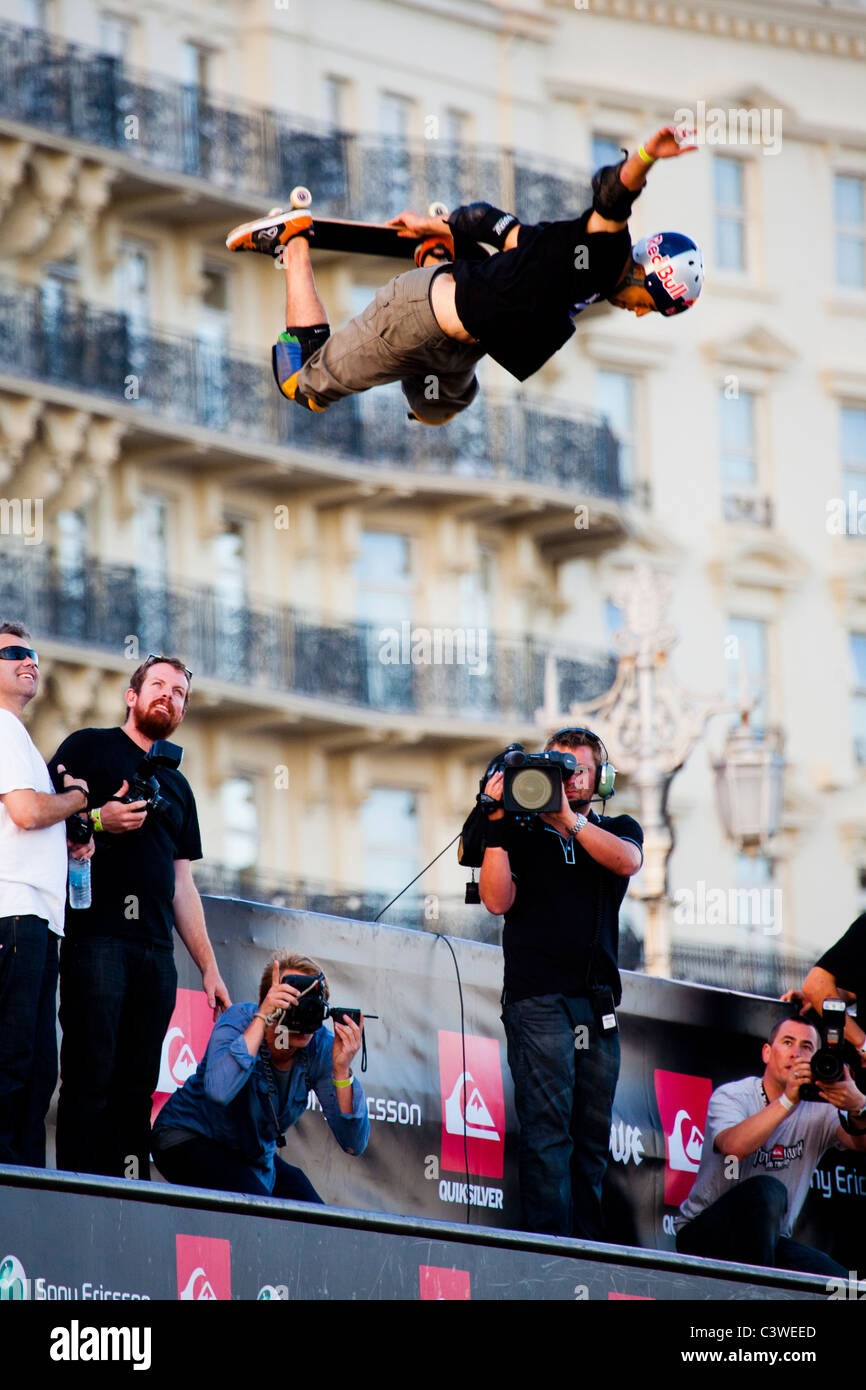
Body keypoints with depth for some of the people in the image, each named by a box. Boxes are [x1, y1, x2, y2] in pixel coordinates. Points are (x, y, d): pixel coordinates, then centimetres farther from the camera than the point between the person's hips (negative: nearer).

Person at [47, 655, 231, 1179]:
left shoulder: (177, 786, 27)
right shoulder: (90, 748, 10)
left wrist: (210, 967, 20)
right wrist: (98, 821, -16)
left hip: (156, 950, 6)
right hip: (96, 935, -6)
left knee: (138, 1083, 0)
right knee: (91, 1073, -12)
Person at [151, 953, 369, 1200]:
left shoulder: (321, 1045, -15)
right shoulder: (240, 1020, -24)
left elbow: (353, 1144, -18)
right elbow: (219, 1091, -47)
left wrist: (342, 1071, -32)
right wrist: (261, 1019, -42)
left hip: (255, 1155, 6)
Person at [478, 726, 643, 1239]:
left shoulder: (618, 829, 16)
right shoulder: (521, 833, 10)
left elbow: (626, 860, -8)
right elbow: (498, 900, -3)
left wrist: (567, 818, -16)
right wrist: (497, 825, -8)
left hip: (597, 1000, 3)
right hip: (537, 998, -3)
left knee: (592, 1133, 3)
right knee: (547, 1125, -12)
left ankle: (589, 1246, 5)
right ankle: (550, 1241, -16)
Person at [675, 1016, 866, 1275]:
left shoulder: (819, 1111, 3)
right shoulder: (731, 1096, -8)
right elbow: (733, 1146, -29)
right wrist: (787, 1100, -36)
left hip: (770, 1240, 4)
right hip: (703, 1233, -4)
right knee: (767, 1189, -34)